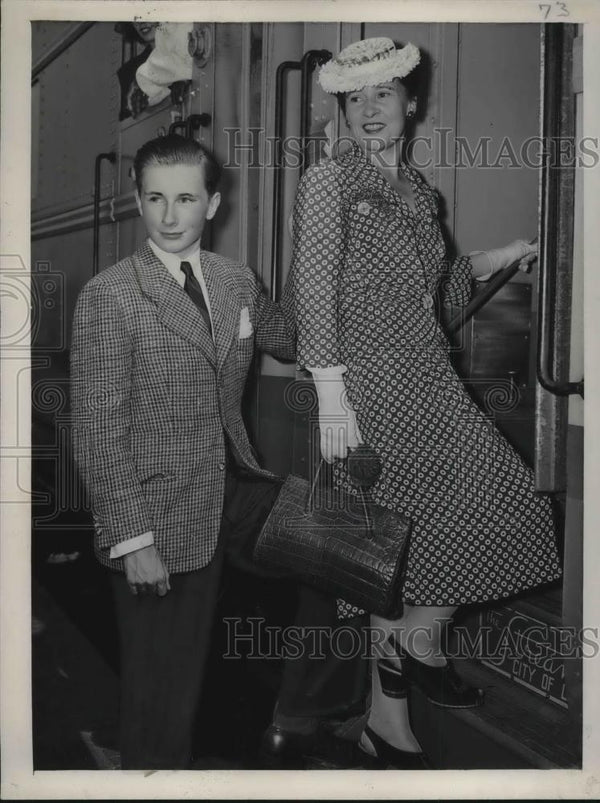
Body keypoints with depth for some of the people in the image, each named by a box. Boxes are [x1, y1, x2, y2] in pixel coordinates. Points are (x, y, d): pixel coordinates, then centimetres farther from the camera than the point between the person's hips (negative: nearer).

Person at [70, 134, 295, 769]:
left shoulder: (237, 282, 5)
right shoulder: (108, 297, -14)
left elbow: (288, 339, 27)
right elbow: (97, 434, -16)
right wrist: (130, 540, -19)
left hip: (236, 494, 6)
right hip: (162, 515, -6)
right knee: (165, 674, 7)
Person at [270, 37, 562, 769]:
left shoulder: (418, 191, 15)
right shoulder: (326, 184, -6)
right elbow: (315, 296, -13)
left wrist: (483, 265, 15)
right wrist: (332, 398, -20)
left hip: (431, 380, 7)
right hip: (371, 385, -7)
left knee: (499, 505, -1)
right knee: (397, 534, -3)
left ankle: (416, 639, 17)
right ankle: (389, 724, 13)